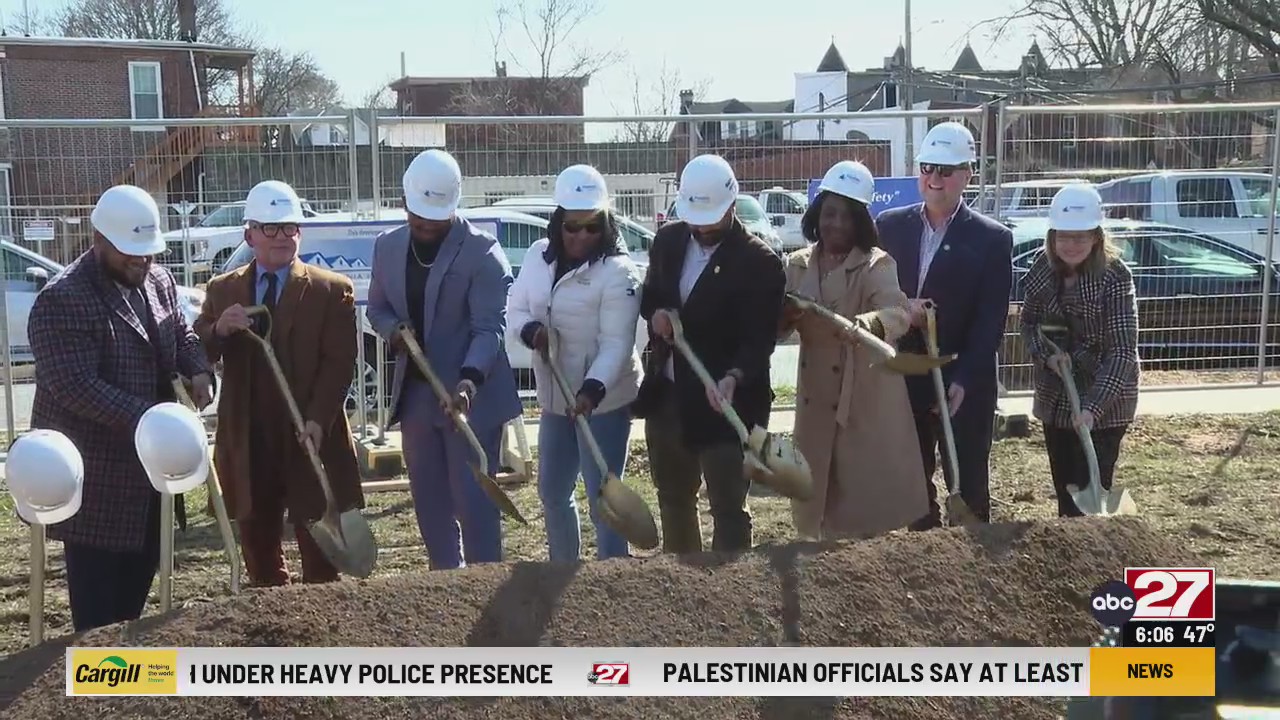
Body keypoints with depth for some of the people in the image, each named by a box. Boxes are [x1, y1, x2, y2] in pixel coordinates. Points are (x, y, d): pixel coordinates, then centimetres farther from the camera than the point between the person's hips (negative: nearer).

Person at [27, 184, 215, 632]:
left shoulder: (158, 282, 6)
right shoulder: (62, 300, -19)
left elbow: (182, 336, 17)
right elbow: (74, 385, -26)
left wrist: (199, 371, -6)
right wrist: (142, 418, -32)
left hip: (150, 458, 8)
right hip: (92, 469, -8)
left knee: (142, 564, 18)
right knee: (96, 582, 1)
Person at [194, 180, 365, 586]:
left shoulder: (332, 290, 0)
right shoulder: (222, 290, 9)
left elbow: (339, 363, -6)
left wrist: (318, 420, -17)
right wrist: (218, 330, -16)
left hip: (310, 438, -3)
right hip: (247, 439, 3)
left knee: (319, 551, 5)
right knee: (257, 544, 12)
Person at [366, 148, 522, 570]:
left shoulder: (482, 251, -13)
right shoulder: (388, 246, 6)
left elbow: (489, 327, -18)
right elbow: (376, 307, 17)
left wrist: (469, 380, -34)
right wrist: (392, 328, -7)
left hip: (471, 395, -6)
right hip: (415, 392, 6)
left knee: (473, 497, -5)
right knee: (428, 498, 13)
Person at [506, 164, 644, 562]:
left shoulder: (618, 272, -18)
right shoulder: (538, 256, 2)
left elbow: (616, 344, -22)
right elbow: (515, 312, 6)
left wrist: (592, 390, -37)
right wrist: (531, 330, -17)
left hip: (604, 401, -7)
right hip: (554, 398, 7)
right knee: (552, 492, 20)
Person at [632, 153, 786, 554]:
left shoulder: (759, 261, -14)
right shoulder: (668, 240, 4)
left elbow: (759, 339, -17)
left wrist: (733, 378, -35)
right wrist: (654, 312, -6)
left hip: (724, 402, -6)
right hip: (665, 396, 7)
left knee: (728, 508, -3)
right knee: (673, 499, 20)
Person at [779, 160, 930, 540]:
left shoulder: (876, 265, -7)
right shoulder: (798, 265, 7)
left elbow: (899, 313, -25)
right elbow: (778, 325, 4)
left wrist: (862, 324, -46)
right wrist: (786, 315, -20)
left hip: (867, 394, -4)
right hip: (817, 394, 4)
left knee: (871, 486, -2)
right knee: (819, 485, 11)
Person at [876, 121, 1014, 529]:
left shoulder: (992, 239, -5)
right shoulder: (890, 226, 5)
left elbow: (990, 322, -9)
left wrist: (962, 381, -18)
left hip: (964, 386, -3)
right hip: (902, 381, 4)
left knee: (968, 485, 5)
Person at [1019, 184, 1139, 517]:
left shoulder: (1114, 277, -20)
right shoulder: (1043, 269, -5)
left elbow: (1123, 349, -24)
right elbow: (1029, 323, 7)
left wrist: (1093, 407, -33)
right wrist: (1047, 354, -14)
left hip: (1102, 405, -5)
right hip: (1055, 398, 5)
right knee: (1064, 490, 16)